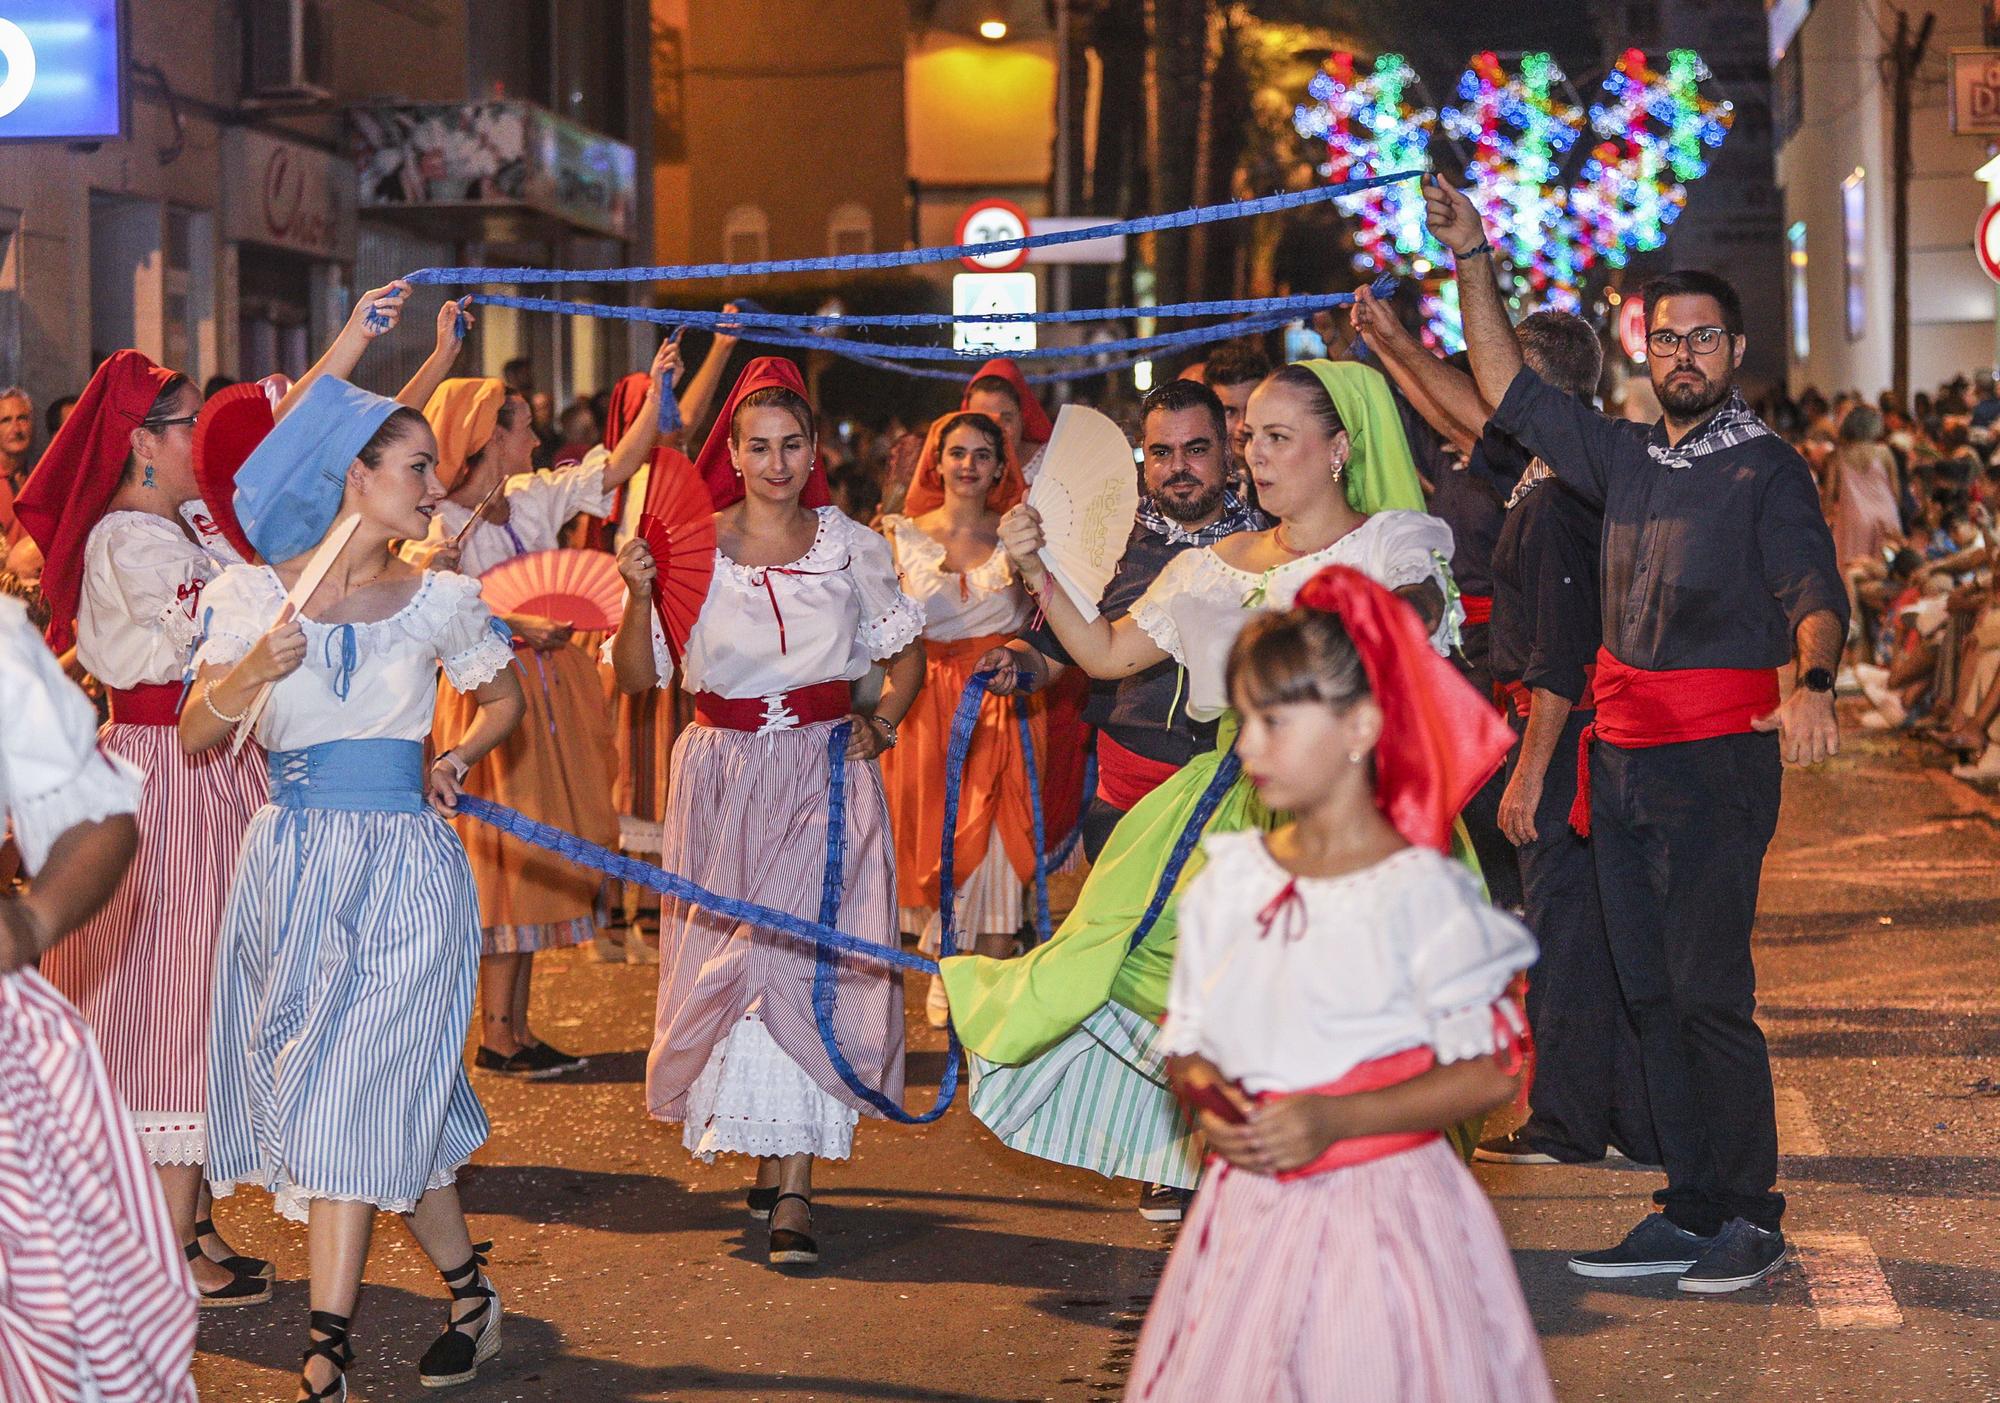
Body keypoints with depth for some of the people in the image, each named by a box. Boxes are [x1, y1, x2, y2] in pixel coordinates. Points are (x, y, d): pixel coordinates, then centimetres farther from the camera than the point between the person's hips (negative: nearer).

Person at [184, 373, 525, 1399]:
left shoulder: (441, 602, 1)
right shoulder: (252, 592, -1)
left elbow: (504, 698, 19)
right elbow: (198, 738, -3)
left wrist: (461, 757, 0)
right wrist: (251, 672, -21)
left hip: (401, 865, -1)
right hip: (289, 863, 1)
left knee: (353, 1095, -7)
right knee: (397, 1101, 8)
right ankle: (470, 1294, 28)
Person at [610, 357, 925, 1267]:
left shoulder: (850, 545, 4)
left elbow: (907, 650, 16)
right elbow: (638, 677, 0)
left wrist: (883, 719, -1)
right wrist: (639, 595, -16)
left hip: (828, 772, 0)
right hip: (726, 776, 0)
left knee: (807, 960, -9)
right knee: (734, 957, 1)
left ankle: (791, 1188, -7)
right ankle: (770, 1156, 19)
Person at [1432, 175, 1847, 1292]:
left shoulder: (1767, 470, -4)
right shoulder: (1626, 458, 14)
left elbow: (1816, 595, -16)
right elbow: (1512, 393, 21)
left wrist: (1812, 685, -37)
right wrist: (1474, 258, 15)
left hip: (1716, 758, -6)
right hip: (1623, 758, 6)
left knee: (1709, 992, -8)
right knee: (1652, 993, 7)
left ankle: (1752, 1219, 0)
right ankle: (1693, 1213, 13)